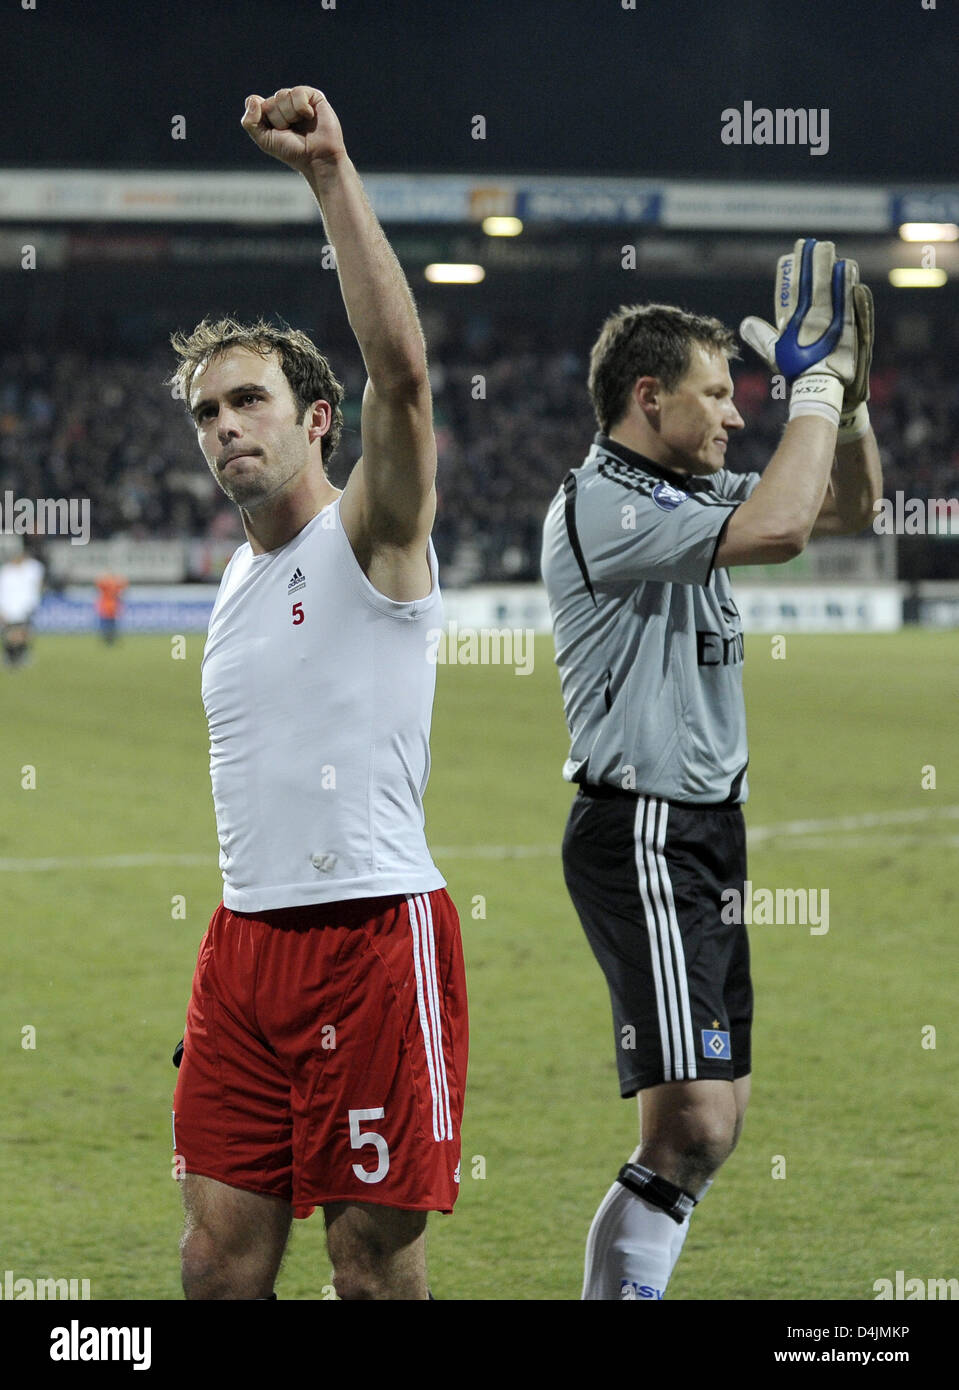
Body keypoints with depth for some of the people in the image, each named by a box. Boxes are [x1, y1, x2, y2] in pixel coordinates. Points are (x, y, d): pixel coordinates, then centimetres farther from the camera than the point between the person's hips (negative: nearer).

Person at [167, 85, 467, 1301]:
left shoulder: (369, 536, -4)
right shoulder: (238, 580, 18)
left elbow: (400, 364, -22)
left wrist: (331, 173, -28)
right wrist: (239, 946, 18)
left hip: (371, 935, -7)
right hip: (245, 939, 7)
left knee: (376, 1266, -2)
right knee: (220, 1261, 3)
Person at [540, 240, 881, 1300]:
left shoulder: (685, 492, 12)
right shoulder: (599, 507, -16)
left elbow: (847, 507, 22)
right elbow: (778, 529, -28)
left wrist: (847, 394, 5)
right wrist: (815, 384, -17)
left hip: (705, 834, 10)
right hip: (643, 841, -10)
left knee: (714, 1115, 13)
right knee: (692, 1122, -16)